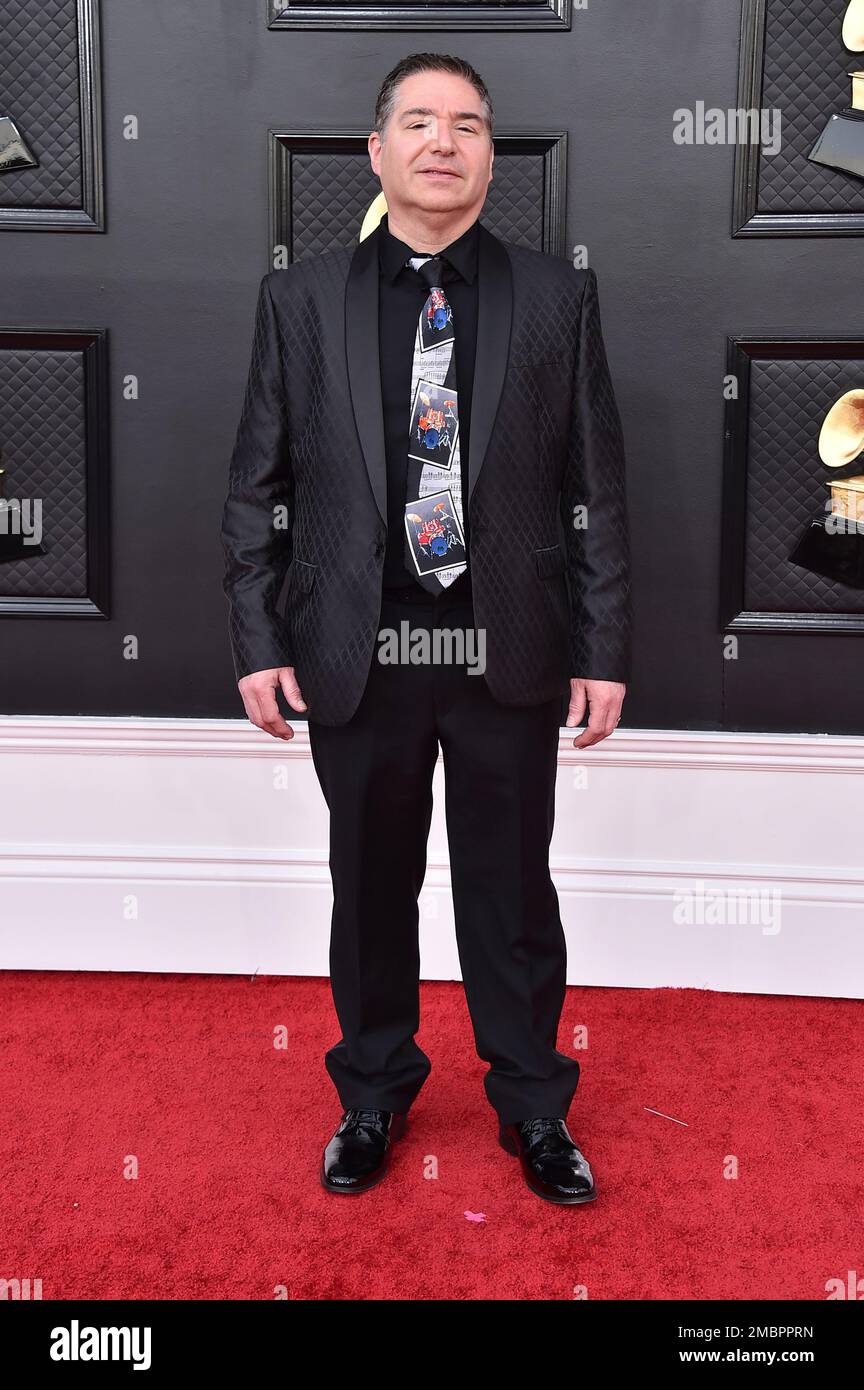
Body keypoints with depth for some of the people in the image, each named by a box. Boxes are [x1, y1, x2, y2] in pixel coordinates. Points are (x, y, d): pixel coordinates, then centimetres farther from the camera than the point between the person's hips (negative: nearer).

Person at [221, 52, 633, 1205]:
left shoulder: (557, 298, 3)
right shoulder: (301, 299, 4)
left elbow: (596, 488, 2)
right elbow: (257, 485, 4)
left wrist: (604, 650, -1)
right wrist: (260, 641, -2)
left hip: (510, 651, 0)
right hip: (357, 654, 1)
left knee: (513, 890, 11)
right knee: (370, 888, 14)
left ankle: (532, 1106, 32)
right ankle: (374, 1097, 35)